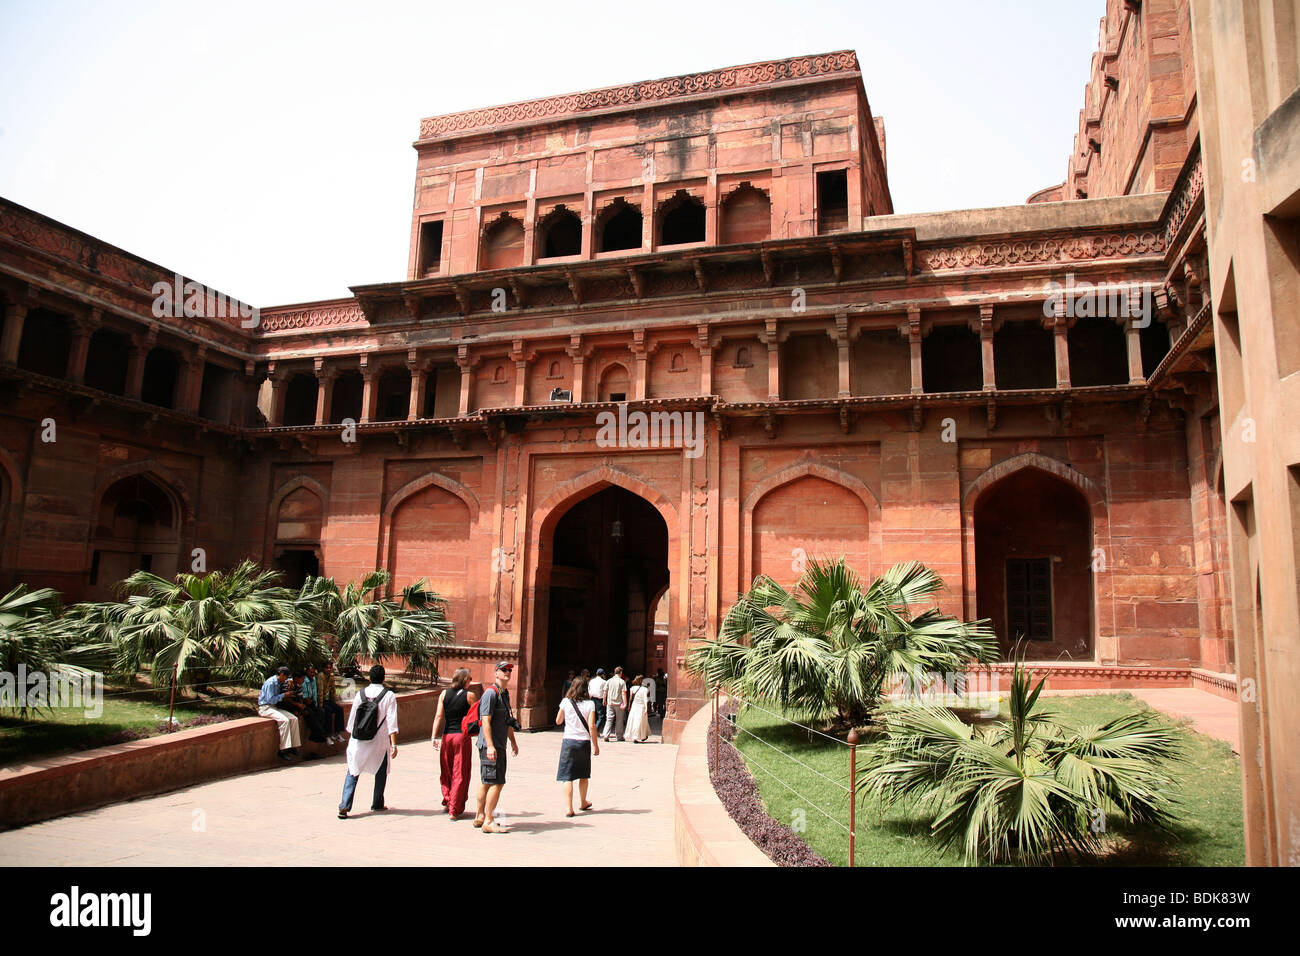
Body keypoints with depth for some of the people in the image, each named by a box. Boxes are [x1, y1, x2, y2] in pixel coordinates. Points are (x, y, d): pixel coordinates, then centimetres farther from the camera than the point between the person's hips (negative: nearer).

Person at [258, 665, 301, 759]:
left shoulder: (279, 683, 13)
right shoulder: (270, 683, -16)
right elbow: (270, 700, -22)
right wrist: (284, 695, -13)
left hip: (274, 707, 9)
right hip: (265, 708, -9)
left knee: (294, 718, -9)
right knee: (284, 720, -30)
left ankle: (293, 746, -9)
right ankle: (283, 750, -28)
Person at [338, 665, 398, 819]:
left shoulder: (360, 693, 1)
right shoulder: (389, 695, -7)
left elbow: (352, 717, 6)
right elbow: (392, 722, -12)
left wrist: (350, 736, 19)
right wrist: (394, 744, -10)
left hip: (358, 741, 2)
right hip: (380, 742, -2)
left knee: (352, 773, 8)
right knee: (381, 773, 17)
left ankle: (344, 806, -5)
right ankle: (377, 804, 25)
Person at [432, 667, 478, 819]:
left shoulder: (444, 694, 4)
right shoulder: (470, 695, -5)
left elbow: (439, 716, -2)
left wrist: (434, 736, -2)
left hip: (447, 736, 3)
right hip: (463, 736, -3)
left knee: (447, 771, 19)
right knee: (460, 774, 4)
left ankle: (447, 802, 24)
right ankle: (455, 809, 5)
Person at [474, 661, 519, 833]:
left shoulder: (505, 693, 17)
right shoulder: (491, 693, -13)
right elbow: (486, 722, -19)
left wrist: (513, 742, 32)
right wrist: (490, 746, -25)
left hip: (499, 745, 10)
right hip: (490, 745, -10)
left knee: (486, 782, 16)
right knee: (496, 782, -9)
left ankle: (480, 817, 25)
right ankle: (488, 821, -4)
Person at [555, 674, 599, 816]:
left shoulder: (566, 702, -2)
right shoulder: (590, 704, -4)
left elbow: (558, 721, 10)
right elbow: (591, 726, -8)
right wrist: (595, 745, -1)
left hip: (568, 741, -1)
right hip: (584, 741, 1)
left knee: (567, 776, 1)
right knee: (584, 775, 19)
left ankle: (568, 808, -7)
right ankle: (583, 802, 35)